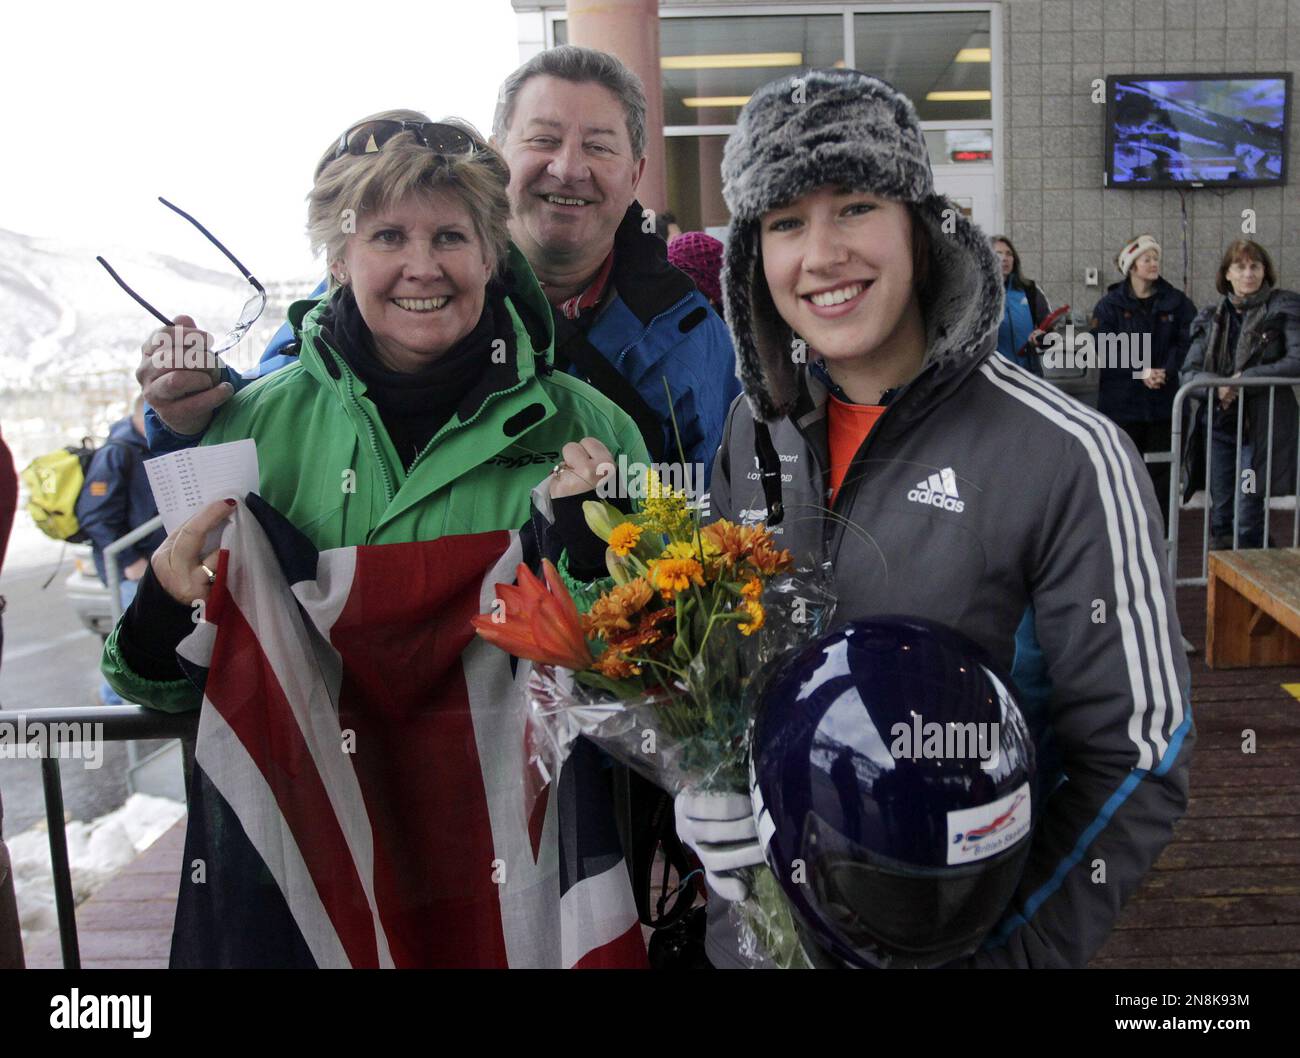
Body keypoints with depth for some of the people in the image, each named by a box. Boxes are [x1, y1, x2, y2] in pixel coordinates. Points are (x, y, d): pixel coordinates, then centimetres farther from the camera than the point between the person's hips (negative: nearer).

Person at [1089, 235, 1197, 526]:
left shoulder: (1176, 301, 5)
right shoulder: (1111, 303, 0)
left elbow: (1185, 342, -2)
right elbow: (1105, 347, -8)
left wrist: (1165, 371, -19)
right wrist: (1139, 371, -19)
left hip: (1164, 400, 1)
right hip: (1122, 400, -1)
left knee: (1160, 468, 5)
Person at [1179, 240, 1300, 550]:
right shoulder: (1211, 317, 9)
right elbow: (1188, 372, 3)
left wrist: (1247, 378, -18)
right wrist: (1217, 385, -17)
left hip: (1261, 427, -4)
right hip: (1218, 424, 4)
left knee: (1248, 518, -5)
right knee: (1220, 515, 11)